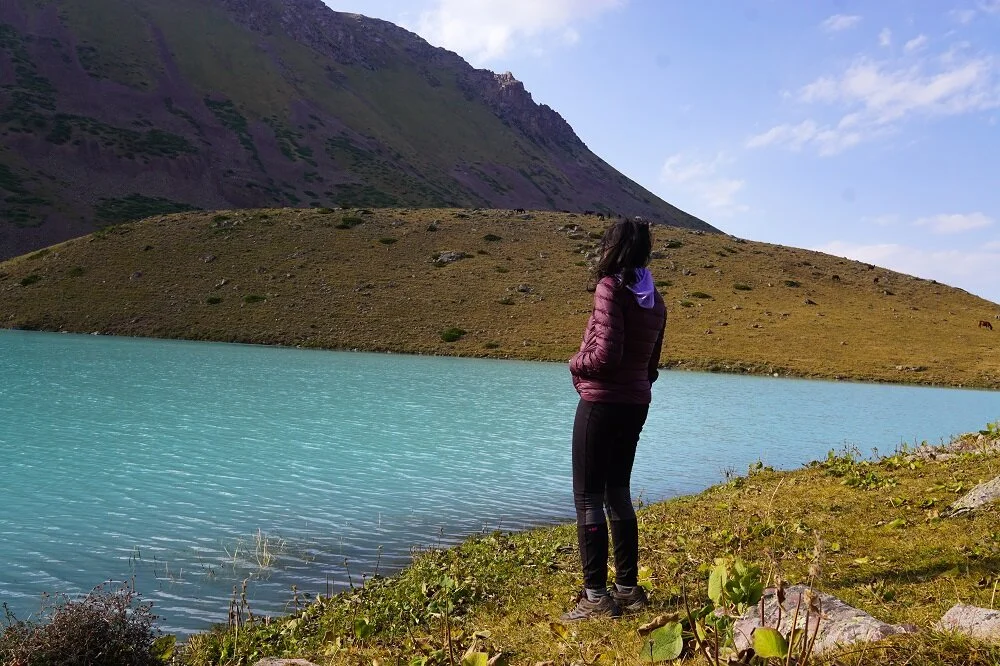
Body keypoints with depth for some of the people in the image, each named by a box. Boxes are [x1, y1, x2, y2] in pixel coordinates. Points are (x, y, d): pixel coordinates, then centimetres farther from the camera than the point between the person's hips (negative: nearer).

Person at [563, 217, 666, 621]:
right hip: (636, 404, 8)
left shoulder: (610, 288, -13)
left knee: (588, 497, 0)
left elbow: (606, 353, -21)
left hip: (601, 403, -8)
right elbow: (651, 363, 15)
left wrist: (576, 364, -3)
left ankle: (597, 596, 4)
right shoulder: (654, 299, 10)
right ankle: (628, 588, 24)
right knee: (618, 493, 17)